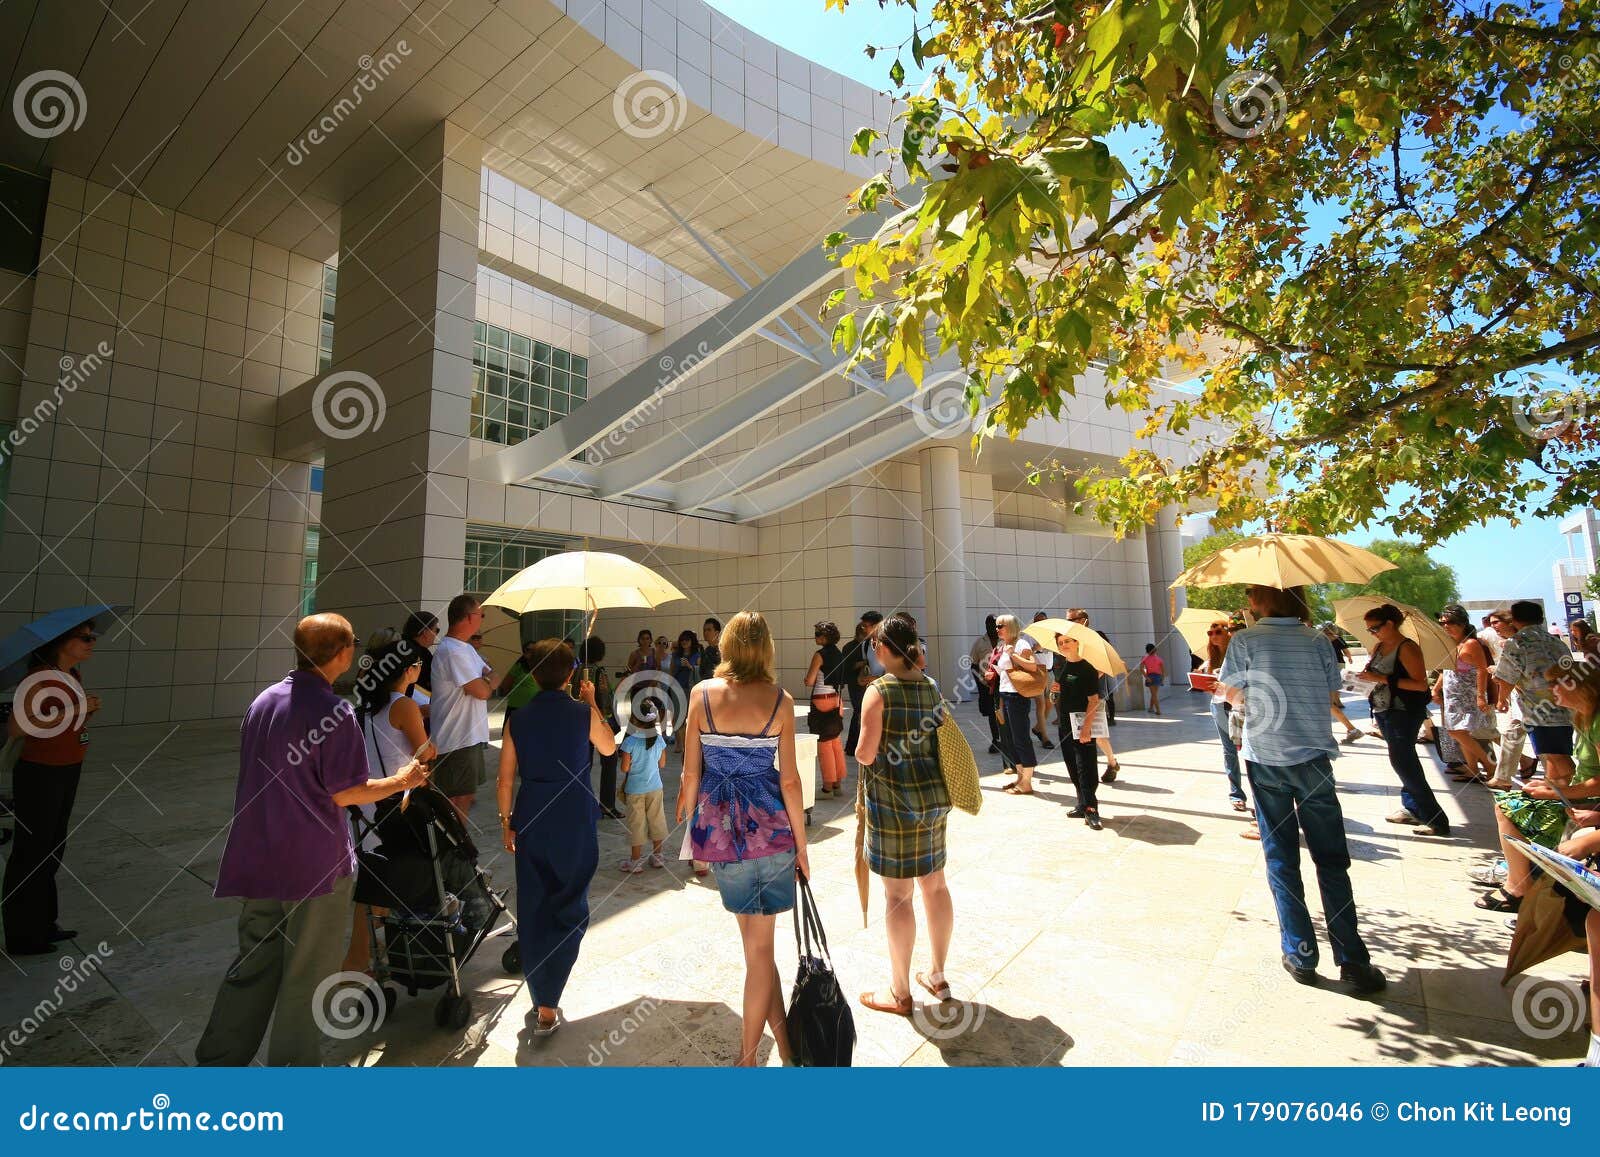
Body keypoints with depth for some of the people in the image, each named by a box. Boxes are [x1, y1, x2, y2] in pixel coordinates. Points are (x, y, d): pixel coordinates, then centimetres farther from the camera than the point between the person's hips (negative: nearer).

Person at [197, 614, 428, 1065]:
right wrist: (403, 780, -3)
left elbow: (259, 776, 14)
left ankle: (217, 1058, 27)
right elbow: (345, 793, -17)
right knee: (306, 974, 11)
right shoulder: (334, 712, -21)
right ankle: (292, 1060, 25)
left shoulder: (262, 701, 4)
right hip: (315, 863, -7)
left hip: (259, 859, 7)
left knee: (254, 963, 20)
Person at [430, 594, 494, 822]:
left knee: (466, 795, 20)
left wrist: (486, 680, -8)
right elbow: (482, 691, -22)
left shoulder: (466, 648, 13)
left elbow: (489, 676, 14)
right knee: (457, 799, -1)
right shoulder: (452, 651, -20)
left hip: (471, 736, 10)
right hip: (456, 741, -10)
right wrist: (489, 680, -1)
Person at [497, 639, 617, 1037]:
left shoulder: (517, 720, -3)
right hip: (575, 823, -2)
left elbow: (505, 780, 0)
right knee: (568, 912, 10)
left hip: (531, 823, 2)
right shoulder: (583, 713, -9)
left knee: (532, 911, 15)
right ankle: (547, 1009, 9)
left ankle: (539, 1001, 25)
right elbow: (609, 748, 10)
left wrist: (506, 822, 13)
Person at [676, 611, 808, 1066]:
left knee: (757, 945, 19)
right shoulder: (779, 699, -8)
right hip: (770, 826, -1)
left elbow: (691, 772, -4)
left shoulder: (703, 693, -6)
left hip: (720, 829, 1)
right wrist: (801, 844, 3)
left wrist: (689, 825, 11)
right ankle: (747, 1058, 26)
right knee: (761, 945, 14)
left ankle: (786, 1046, 31)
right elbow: (789, 779, -7)